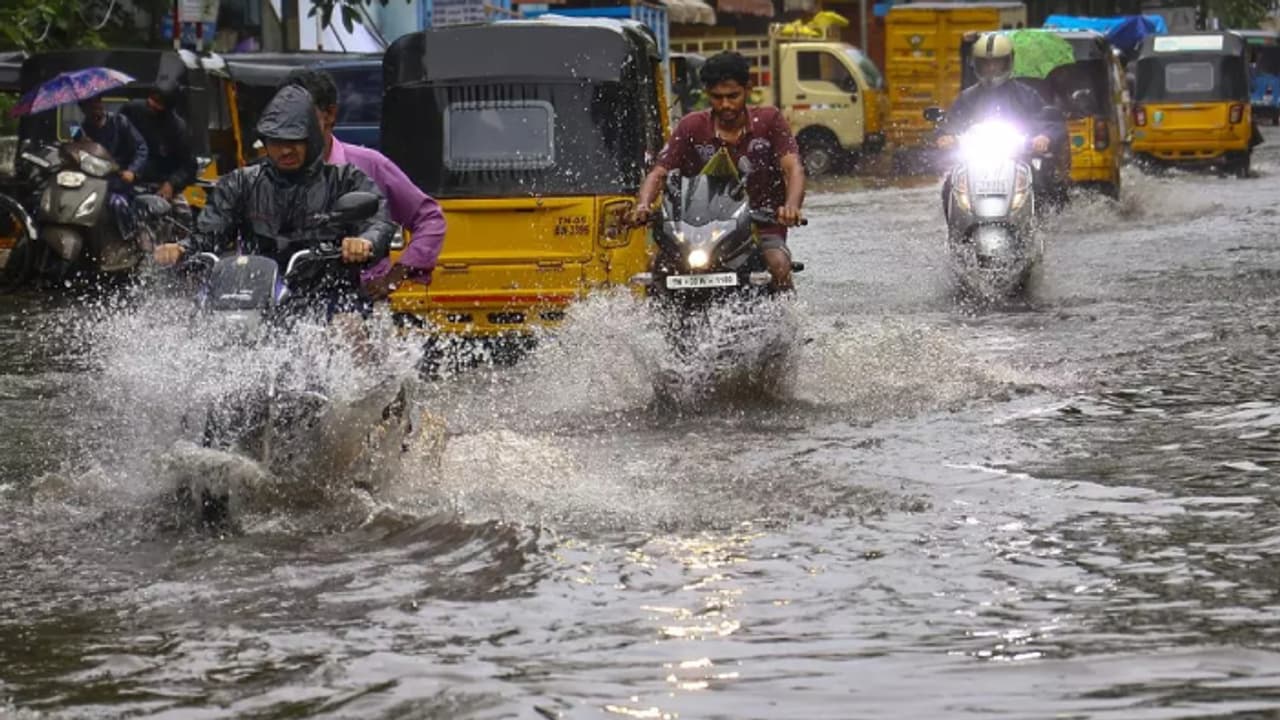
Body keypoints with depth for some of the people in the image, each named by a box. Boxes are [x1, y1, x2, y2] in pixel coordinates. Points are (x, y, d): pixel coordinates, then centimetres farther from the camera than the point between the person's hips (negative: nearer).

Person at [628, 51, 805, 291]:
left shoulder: (769, 121, 1)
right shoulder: (692, 127, 4)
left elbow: (793, 169, -11)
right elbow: (659, 173, 0)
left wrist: (791, 207, -33)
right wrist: (643, 205, -23)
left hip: (761, 228, -1)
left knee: (779, 265, -33)